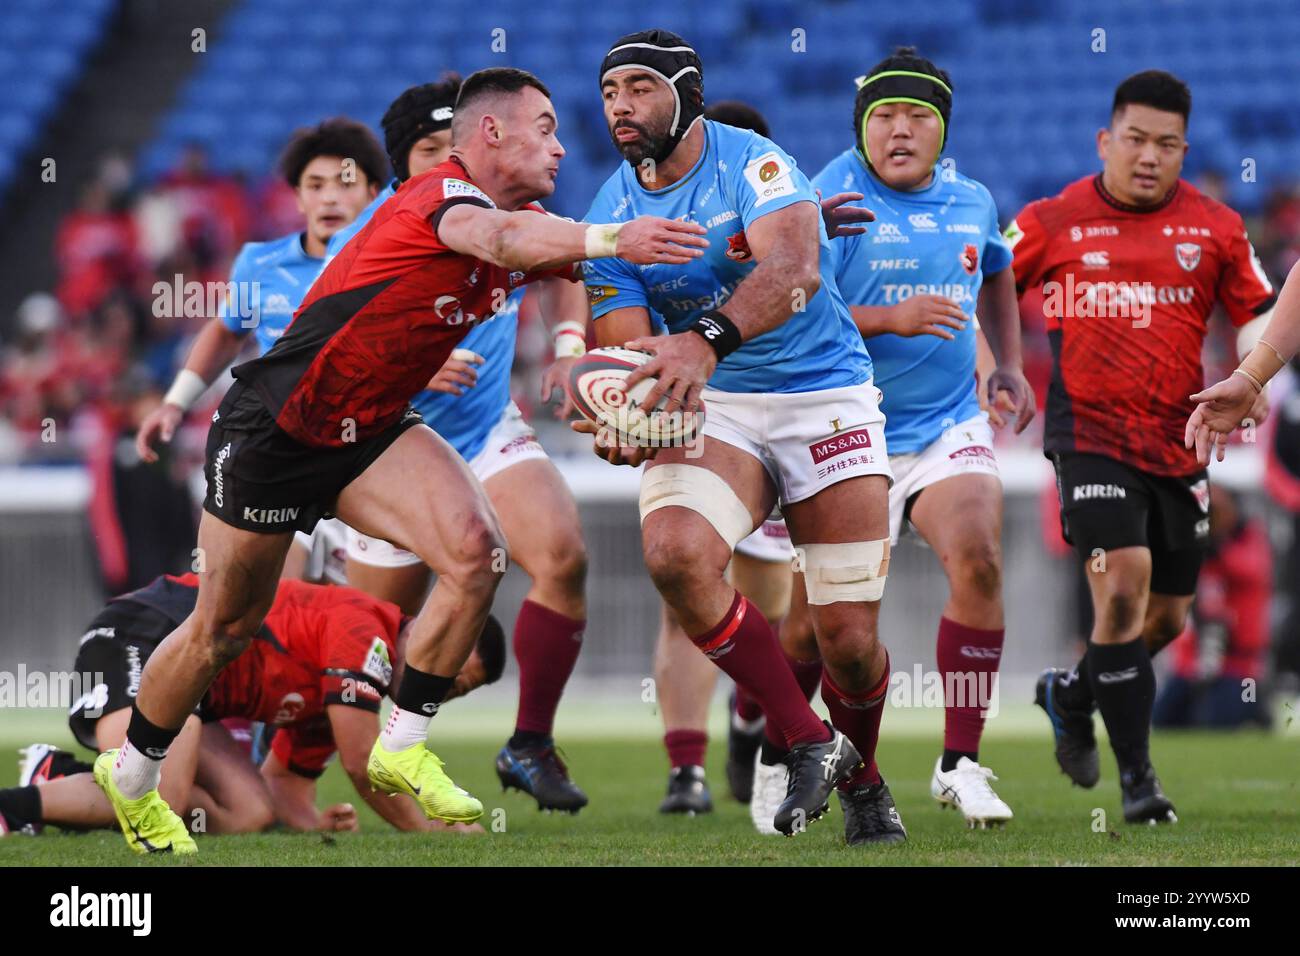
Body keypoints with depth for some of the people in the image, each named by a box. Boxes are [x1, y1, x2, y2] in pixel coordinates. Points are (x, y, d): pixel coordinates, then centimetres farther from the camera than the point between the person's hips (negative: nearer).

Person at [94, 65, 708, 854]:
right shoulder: (441, 195, -25)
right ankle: (132, 777, 33)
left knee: (477, 551, -18)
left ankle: (403, 747, -3)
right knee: (224, 628, 7)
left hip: (372, 433, 7)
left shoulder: (526, 220, 2)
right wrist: (611, 238, -62)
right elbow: (500, 237, -46)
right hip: (276, 427, -7)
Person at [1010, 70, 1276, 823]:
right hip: (1092, 435, -4)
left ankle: (1070, 696, 40)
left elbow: (1259, 317, 9)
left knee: (1168, 617, 10)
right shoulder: (1054, 223, -1)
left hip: (1179, 443, 4)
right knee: (1123, 587, -19)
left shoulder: (1215, 229, 5)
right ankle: (1137, 775, -12)